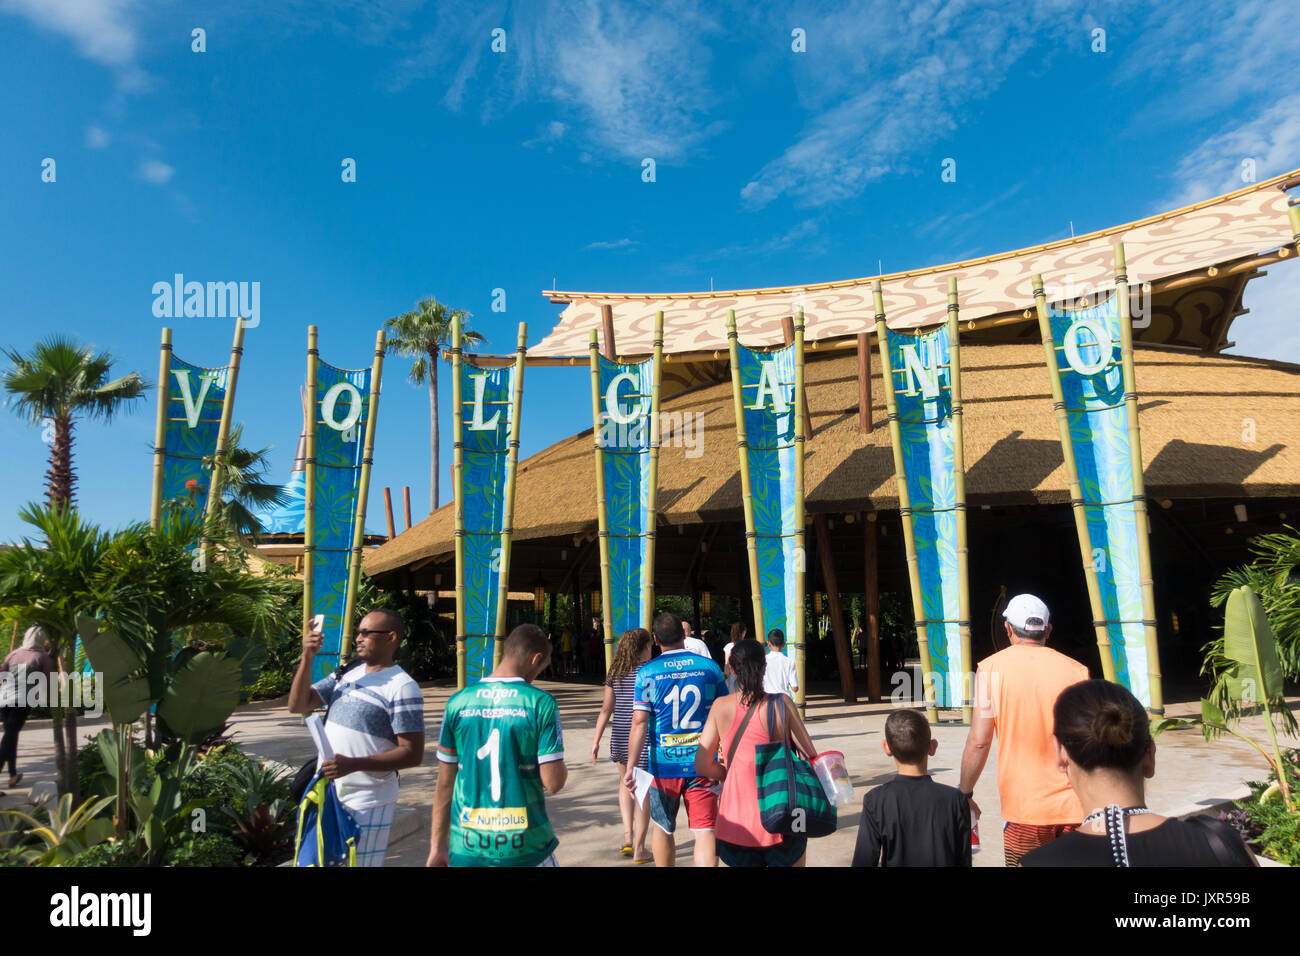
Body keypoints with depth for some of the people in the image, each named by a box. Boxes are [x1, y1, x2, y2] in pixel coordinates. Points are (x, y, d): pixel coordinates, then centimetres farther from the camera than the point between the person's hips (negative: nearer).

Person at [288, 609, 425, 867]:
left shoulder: (401, 688, -15)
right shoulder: (345, 676, 8)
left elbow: (412, 754, -19)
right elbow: (298, 705, 5)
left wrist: (353, 764, -27)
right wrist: (307, 657, -7)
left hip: (366, 805, -7)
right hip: (328, 795, 7)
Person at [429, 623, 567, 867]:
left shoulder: (458, 702, -2)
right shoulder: (541, 703, -11)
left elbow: (445, 783, 4)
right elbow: (554, 782, -13)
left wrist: (438, 844, 13)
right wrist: (561, 770, 9)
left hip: (466, 847, 3)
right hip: (525, 847, -2)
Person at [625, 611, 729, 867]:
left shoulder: (647, 672, -4)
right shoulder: (709, 666, 0)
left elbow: (639, 722, -9)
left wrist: (631, 766, -7)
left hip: (664, 763, 0)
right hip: (703, 762, 0)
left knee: (663, 828, 19)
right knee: (704, 830, 1)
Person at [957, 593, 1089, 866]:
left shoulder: (992, 668, -5)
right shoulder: (1075, 670, 0)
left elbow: (979, 742, -8)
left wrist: (965, 795, 3)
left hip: (1024, 808, -2)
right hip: (1076, 806, 2)